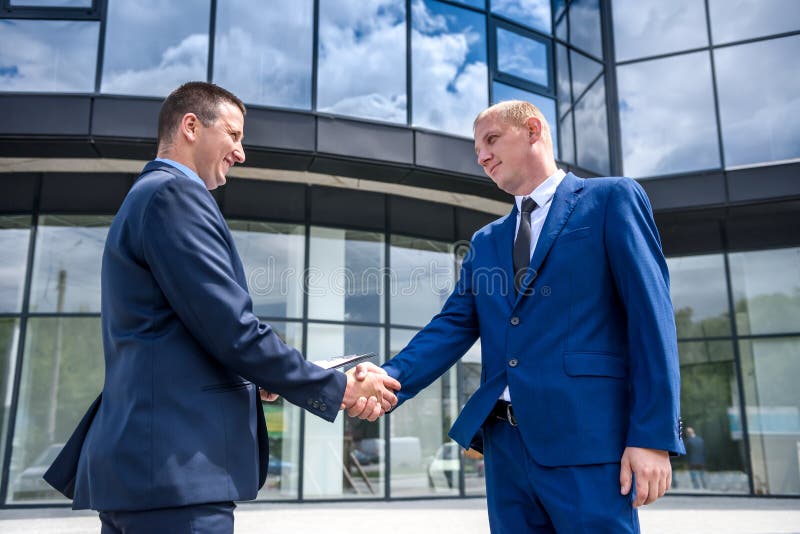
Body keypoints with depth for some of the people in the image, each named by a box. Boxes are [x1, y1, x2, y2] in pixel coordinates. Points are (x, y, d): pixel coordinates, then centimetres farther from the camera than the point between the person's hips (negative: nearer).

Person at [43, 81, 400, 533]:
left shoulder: (145, 196, 20)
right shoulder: (174, 193, -11)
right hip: (175, 468, -10)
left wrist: (249, 377, 12)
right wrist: (341, 389, -8)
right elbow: (234, 331, -18)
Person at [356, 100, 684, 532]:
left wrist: (653, 435, -13)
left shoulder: (611, 199, 3)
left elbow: (650, 316, -5)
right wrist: (390, 380, -9)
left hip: (585, 437, -5)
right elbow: (454, 326, 9)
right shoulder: (486, 241, 19)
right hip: (505, 440, 6)